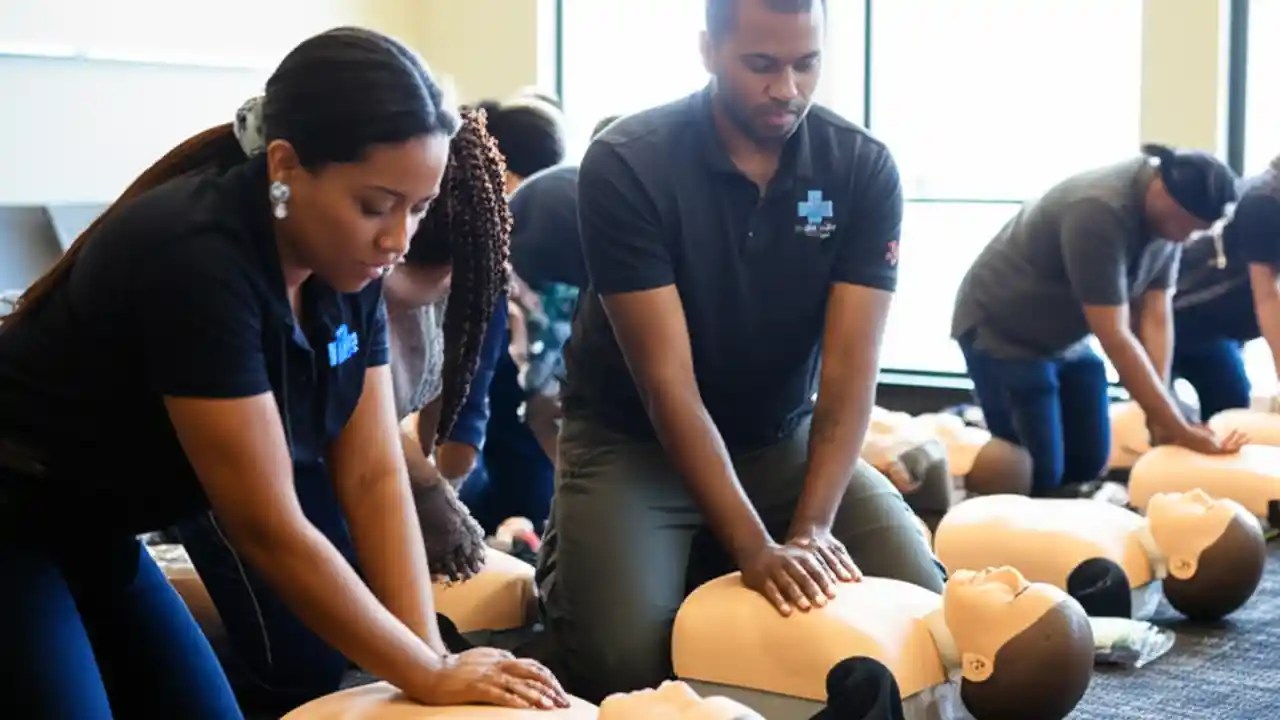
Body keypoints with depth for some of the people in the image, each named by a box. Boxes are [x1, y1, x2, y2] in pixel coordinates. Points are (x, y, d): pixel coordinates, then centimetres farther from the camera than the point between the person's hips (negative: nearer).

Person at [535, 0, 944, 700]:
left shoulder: (864, 168, -10)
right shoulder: (626, 165, -21)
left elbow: (850, 369, -15)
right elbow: (668, 379, -24)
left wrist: (812, 527, -30)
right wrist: (755, 547, -32)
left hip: (783, 439, 4)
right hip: (632, 440, -3)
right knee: (623, 660, -23)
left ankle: (705, 567, 12)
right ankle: (563, 556, 12)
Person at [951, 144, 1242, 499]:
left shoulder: (1167, 213, -8)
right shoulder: (1100, 212, -33)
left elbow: (1156, 315, -9)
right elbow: (1115, 337, -32)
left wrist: (1160, 418, -17)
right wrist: (1179, 430, -29)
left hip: (1069, 337, 8)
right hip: (1000, 332, -8)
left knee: (1090, 463, 7)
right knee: (1038, 478, -11)